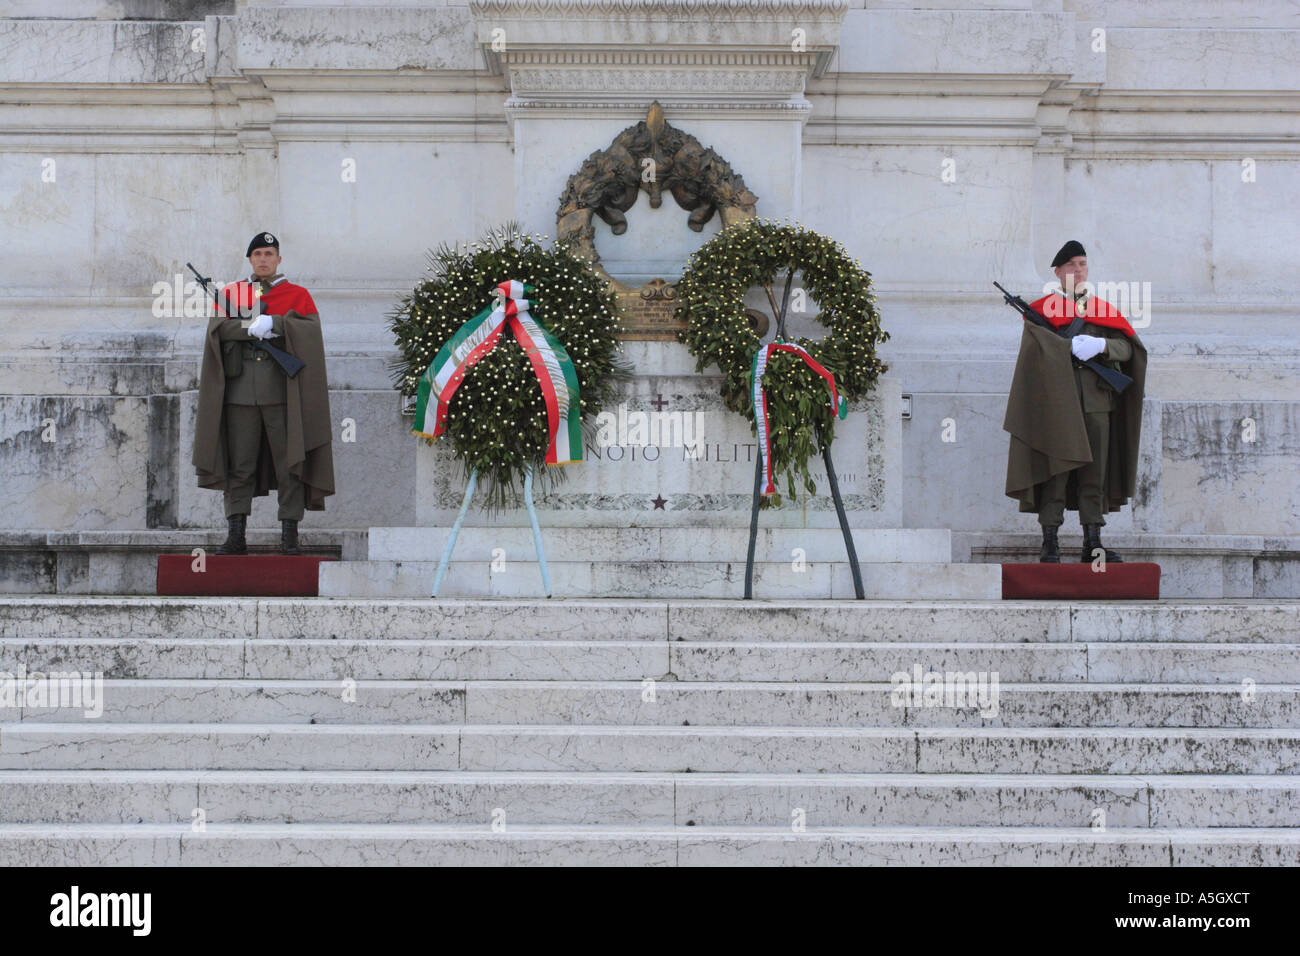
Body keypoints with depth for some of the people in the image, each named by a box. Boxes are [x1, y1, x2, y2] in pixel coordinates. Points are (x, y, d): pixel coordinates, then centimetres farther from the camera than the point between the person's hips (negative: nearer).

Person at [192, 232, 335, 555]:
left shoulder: (298, 295, 10)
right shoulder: (230, 294, 15)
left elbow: (310, 330, -7)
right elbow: (218, 328, -2)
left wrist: (273, 323, -17)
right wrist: (253, 328, -15)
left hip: (283, 392, -2)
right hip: (240, 392, 2)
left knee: (289, 464, -3)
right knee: (239, 467, 1)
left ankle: (289, 536, 1)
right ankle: (236, 535, 4)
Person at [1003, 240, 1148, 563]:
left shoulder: (1105, 310, 17)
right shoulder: (1041, 309, 7)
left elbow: (1126, 348, 5)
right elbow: (1035, 347, -10)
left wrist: (1101, 345, -13)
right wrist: (1072, 346, -19)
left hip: (1096, 402, 3)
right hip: (1055, 400, -3)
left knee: (1094, 474, 3)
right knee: (1055, 471, -6)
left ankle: (1092, 543, 7)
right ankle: (1050, 543, -2)